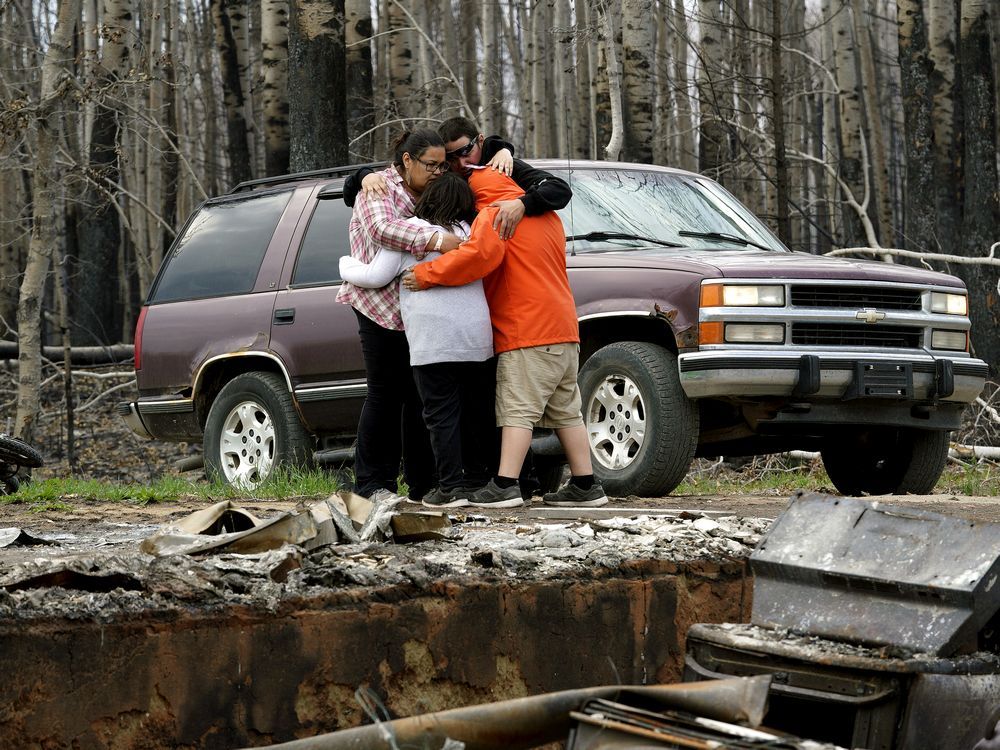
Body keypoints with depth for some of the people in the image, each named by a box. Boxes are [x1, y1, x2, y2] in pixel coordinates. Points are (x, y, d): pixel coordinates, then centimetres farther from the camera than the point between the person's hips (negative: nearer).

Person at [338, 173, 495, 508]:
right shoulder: (468, 232, 12)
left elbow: (375, 276, -1)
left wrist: (346, 265, 17)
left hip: (433, 341, -5)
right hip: (477, 338, 5)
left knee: (442, 415, -2)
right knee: (476, 412, 13)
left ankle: (451, 487, -5)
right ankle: (478, 478, 18)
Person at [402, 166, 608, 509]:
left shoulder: (494, 214, -6)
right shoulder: (546, 215, 22)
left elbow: (479, 254, -24)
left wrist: (427, 274, -17)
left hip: (526, 333, -8)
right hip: (563, 330, 8)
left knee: (518, 410, -9)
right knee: (566, 411, 11)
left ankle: (505, 485, -13)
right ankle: (585, 485, 12)